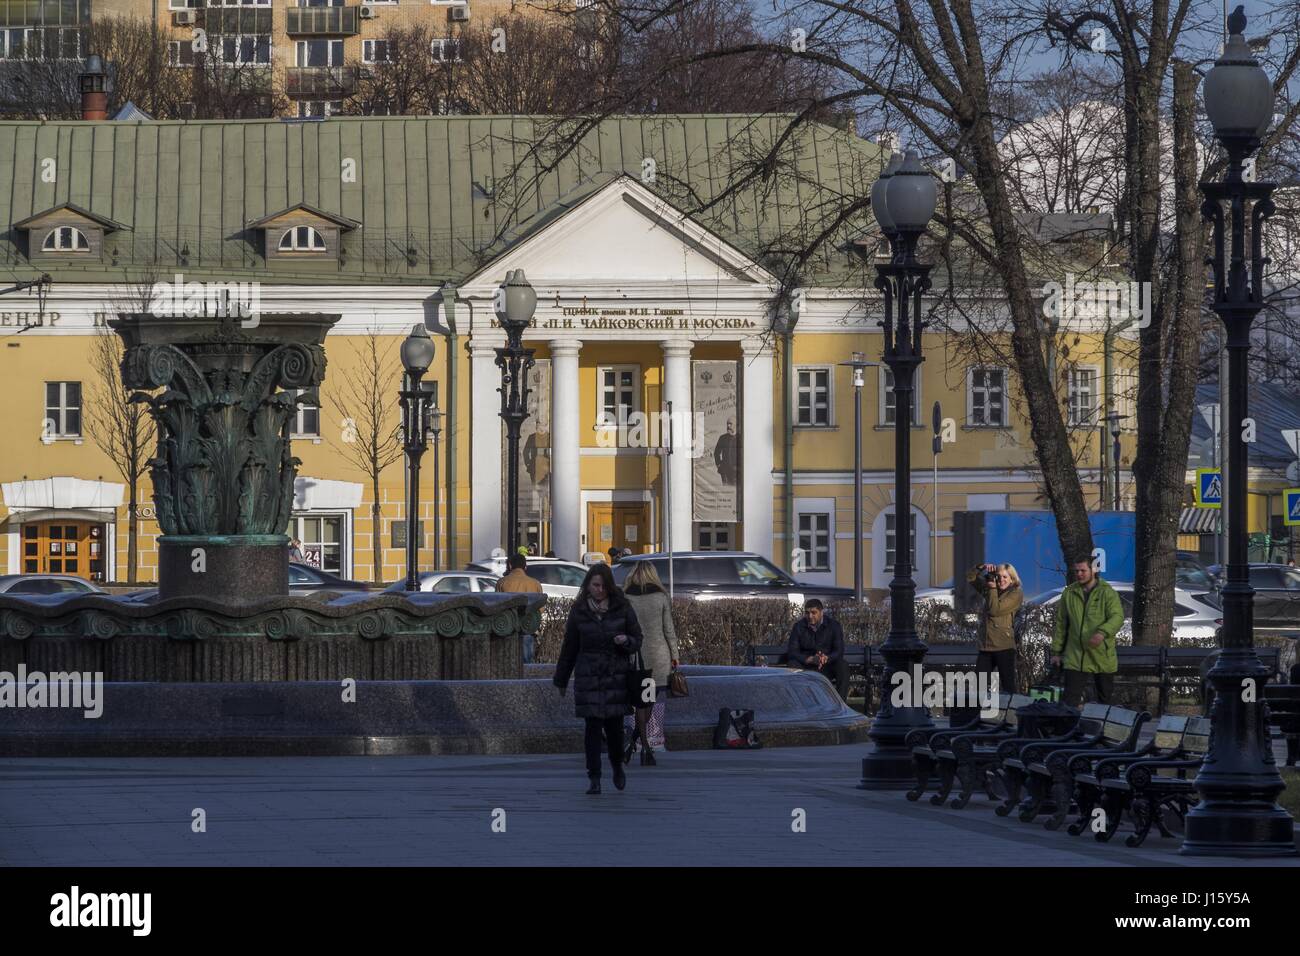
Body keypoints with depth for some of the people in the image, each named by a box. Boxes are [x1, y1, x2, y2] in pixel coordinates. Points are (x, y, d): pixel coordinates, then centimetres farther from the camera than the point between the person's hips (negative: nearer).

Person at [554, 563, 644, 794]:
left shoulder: (622, 608, 1)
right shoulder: (579, 611, 3)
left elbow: (637, 640, 6)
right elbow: (569, 648, 10)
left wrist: (626, 641, -18)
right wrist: (561, 680, 14)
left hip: (617, 675, 0)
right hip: (588, 677, 0)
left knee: (614, 725, 2)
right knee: (593, 727, -5)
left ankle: (617, 766, 30)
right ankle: (594, 779, -1)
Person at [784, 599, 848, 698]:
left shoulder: (833, 626, -1)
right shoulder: (799, 626, 0)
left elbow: (839, 651, -8)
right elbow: (791, 652, -7)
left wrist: (826, 658, -31)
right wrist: (810, 659, -26)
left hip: (827, 666, 0)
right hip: (805, 666, 0)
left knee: (843, 666, -29)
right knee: (792, 665, -30)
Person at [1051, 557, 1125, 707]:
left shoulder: (1107, 592, -3)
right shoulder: (1068, 593, 9)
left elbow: (1117, 617, -16)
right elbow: (1061, 625, 14)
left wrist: (1103, 632, -34)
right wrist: (1056, 651, 11)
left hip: (1102, 657, -2)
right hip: (1075, 657, 2)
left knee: (1105, 698, 11)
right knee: (1071, 700, -8)